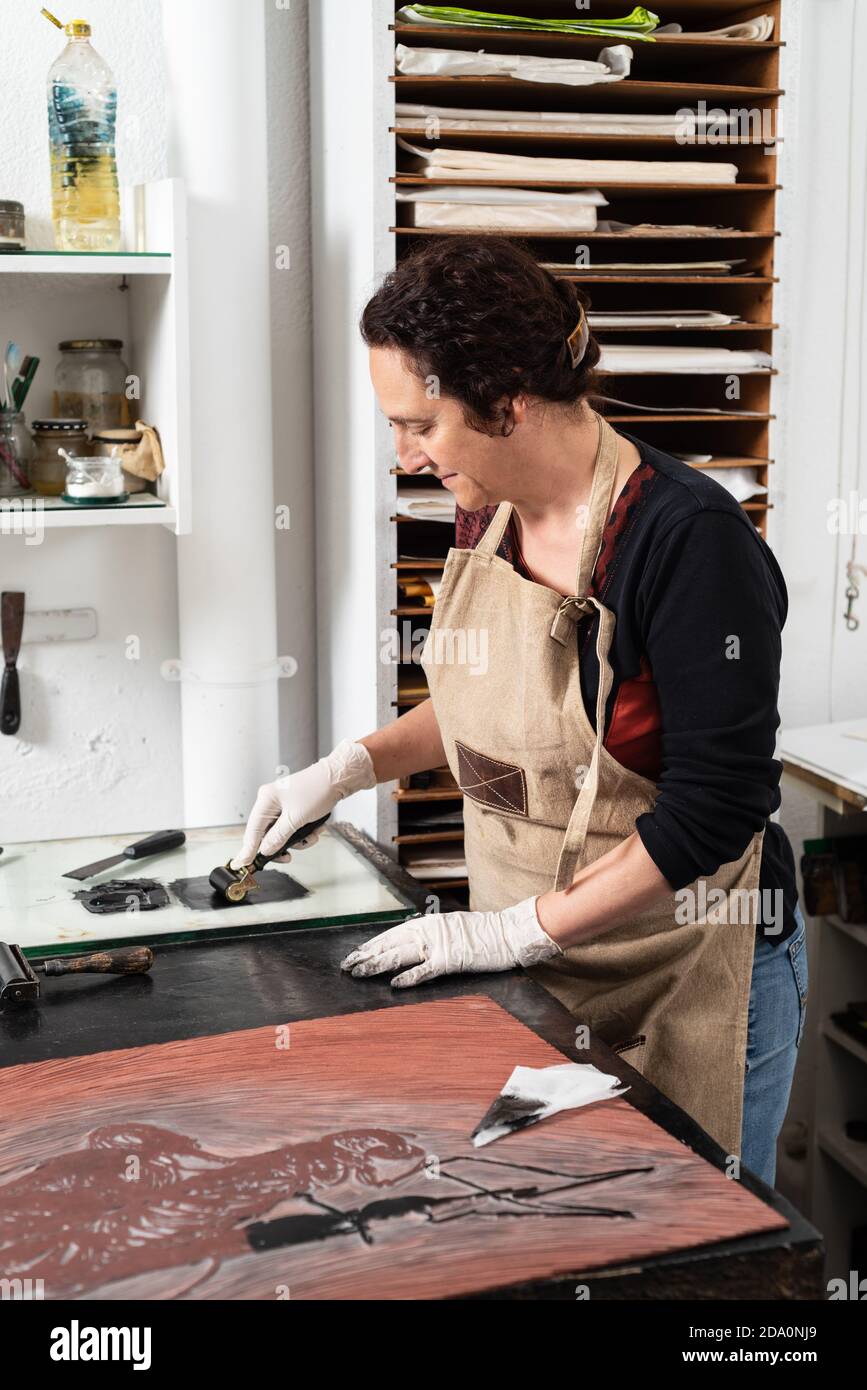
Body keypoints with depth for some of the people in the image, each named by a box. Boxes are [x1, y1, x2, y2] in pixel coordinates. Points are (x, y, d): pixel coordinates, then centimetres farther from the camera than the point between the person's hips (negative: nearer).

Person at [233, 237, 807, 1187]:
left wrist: (514, 931, -20)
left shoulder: (691, 539, -23)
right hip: (526, 964, 7)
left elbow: (717, 807, -23)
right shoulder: (486, 513, 0)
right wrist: (349, 767, 4)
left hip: (683, 981, -6)